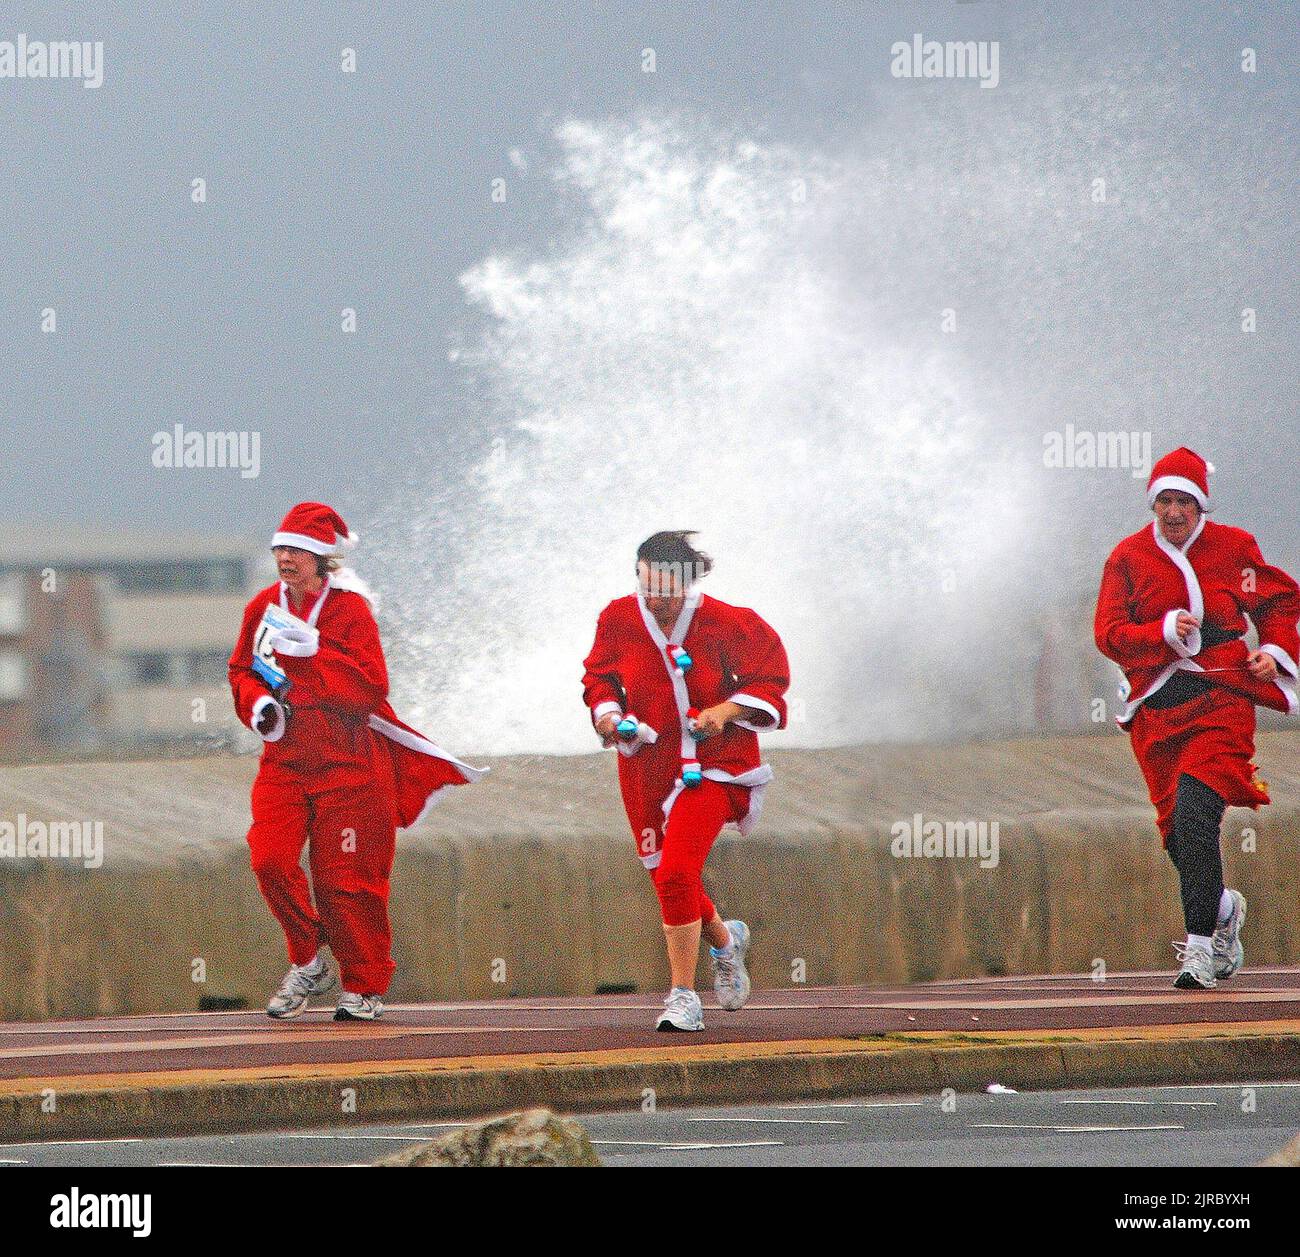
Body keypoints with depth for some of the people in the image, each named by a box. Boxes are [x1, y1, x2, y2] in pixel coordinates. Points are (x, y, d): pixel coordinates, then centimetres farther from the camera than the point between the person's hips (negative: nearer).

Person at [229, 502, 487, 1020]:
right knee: (270, 859, -14)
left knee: (345, 877, -2)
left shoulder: (350, 609, -8)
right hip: (284, 758, 4)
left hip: (346, 761, -4)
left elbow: (370, 689, -16)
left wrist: (313, 648, -22)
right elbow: (241, 669, 18)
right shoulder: (264, 608, 6)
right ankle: (307, 965, 6)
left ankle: (364, 987, 13)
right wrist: (256, 702, -4)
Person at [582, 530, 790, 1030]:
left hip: (710, 765, -4)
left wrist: (726, 711, -18)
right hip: (646, 766, 5)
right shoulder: (619, 620, -3)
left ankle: (684, 997, -8)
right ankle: (724, 939, 47)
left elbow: (769, 681, -2)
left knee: (676, 873, -19)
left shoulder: (723, 623, -12)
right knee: (667, 878, 13)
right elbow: (599, 678, 12)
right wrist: (609, 714, -8)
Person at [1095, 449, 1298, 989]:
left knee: (1194, 812, -21)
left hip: (1220, 699, -3)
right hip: (1156, 707, 3)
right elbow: (1109, 633, -1)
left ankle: (1200, 943, -22)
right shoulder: (1128, 557, 6)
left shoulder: (1234, 548, 5)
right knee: (1176, 829, 4)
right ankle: (1224, 909, 34)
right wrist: (1163, 632, -17)